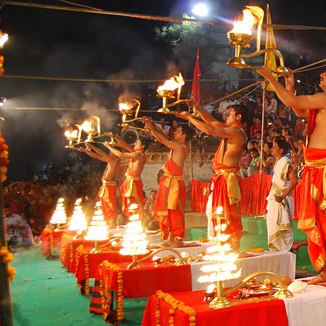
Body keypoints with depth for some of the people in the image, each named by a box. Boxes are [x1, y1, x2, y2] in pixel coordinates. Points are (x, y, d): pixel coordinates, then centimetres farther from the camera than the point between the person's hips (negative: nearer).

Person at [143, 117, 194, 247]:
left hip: (174, 183, -10)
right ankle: (170, 238, 21)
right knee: (166, 211, 13)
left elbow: (162, 139, -13)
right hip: (168, 181, 10)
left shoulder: (180, 147, -14)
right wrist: (152, 126, 10)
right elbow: (164, 138, 16)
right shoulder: (176, 146, 12)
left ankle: (178, 239, 2)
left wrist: (151, 128, -3)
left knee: (174, 211, -5)